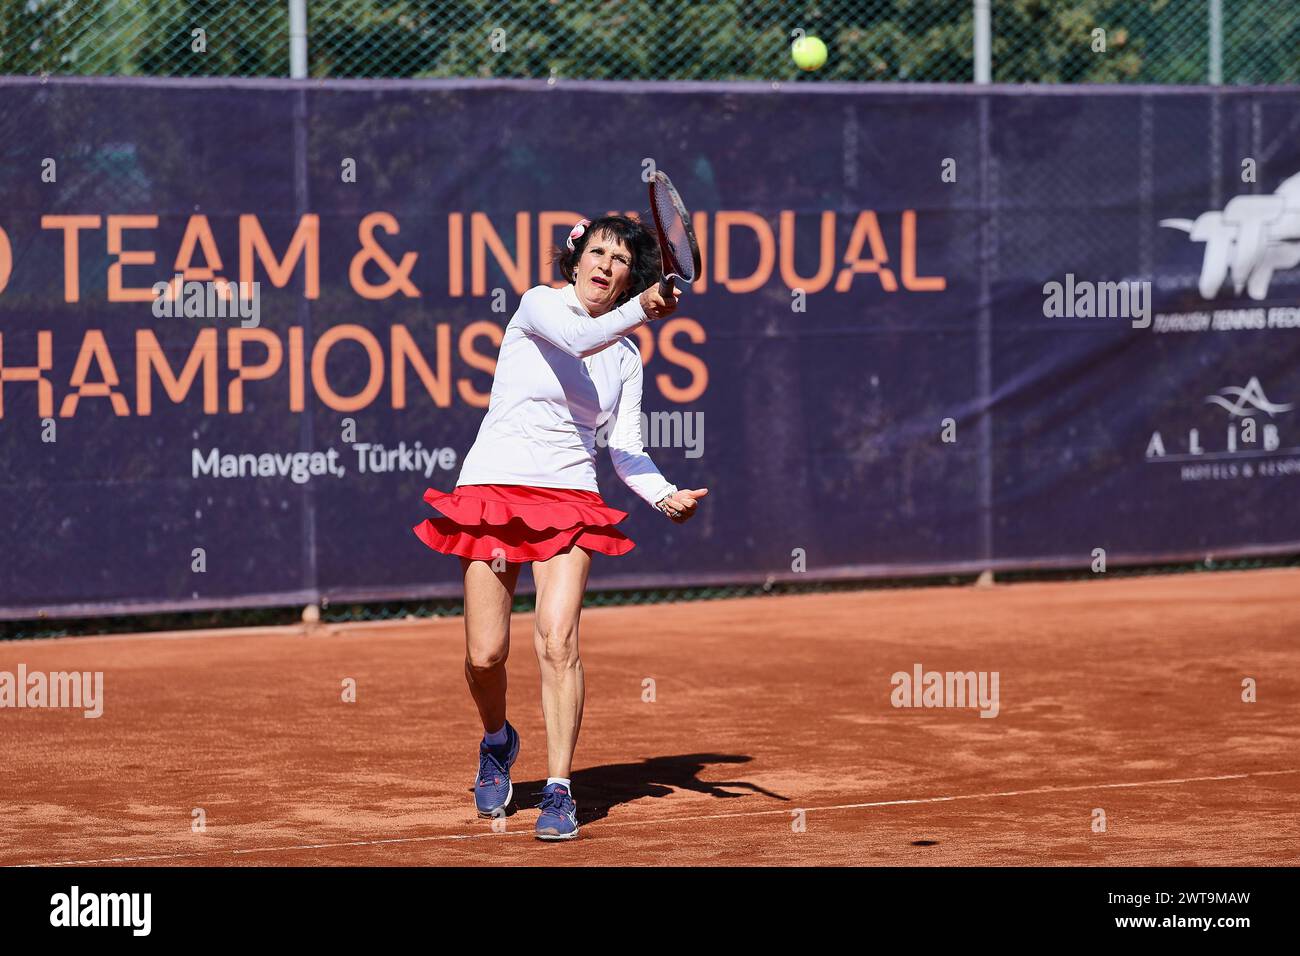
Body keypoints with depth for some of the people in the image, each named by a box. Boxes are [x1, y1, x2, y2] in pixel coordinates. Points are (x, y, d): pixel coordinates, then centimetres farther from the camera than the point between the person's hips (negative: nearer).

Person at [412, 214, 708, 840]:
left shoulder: (627, 359, 12)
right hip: (493, 488, -2)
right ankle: (498, 740, 31)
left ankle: (559, 792, -11)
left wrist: (667, 496, -10)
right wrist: (641, 309, -35)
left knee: (557, 642, -16)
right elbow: (579, 338, -23)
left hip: (569, 498, 2)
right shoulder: (539, 304, 0)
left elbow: (625, 452, 7)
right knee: (486, 655, -2)